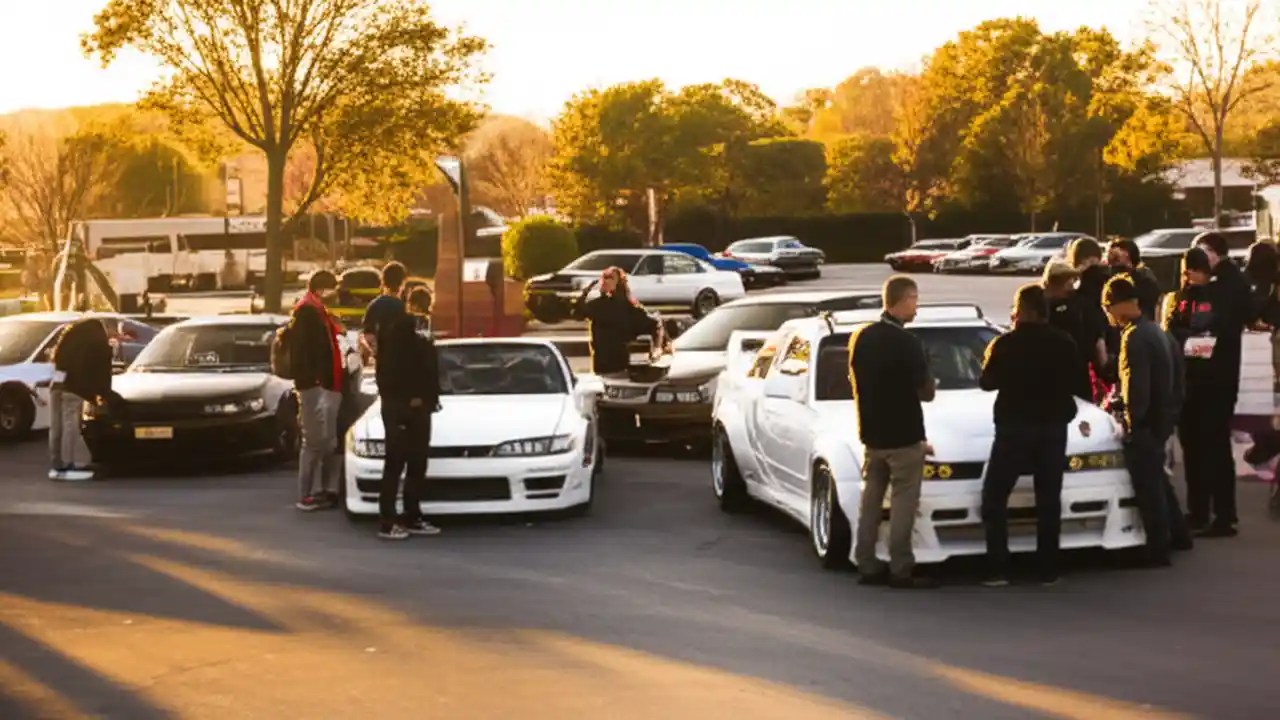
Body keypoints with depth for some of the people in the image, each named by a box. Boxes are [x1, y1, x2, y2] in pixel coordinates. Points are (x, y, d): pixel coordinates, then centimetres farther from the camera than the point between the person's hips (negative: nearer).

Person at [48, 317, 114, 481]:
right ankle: (66, 466, -10)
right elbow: (103, 371, 8)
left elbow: (57, 356, 23)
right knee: (70, 427, -7)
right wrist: (103, 394, 13)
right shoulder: (99, 342, 10)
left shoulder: (70, 333, 27)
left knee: (56, 426, 10)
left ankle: (55, 465, 14)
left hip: (57, 383, 6)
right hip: (73, 387, -6)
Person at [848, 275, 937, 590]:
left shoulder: (860, 337, 3)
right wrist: (928, 385, 8)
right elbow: (926, 392, -13)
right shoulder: (907, 343, -18)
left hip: (871, 433, 7)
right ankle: (900, 570, -1)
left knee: (871, 499, 13)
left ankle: (867, 566, 16)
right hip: (903, 436, -7)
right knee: (903, 502, -1)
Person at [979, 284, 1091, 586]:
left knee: (994, 497, 5)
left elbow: (987, 382, 3)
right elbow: (1084, 389, 2)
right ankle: (1048, 570, 7)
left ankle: (998, 570, -3)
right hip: (1053, 429, 3)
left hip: (1014, 429, -3)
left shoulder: (1005, 344, -9)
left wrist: (992, 358, 19)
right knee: (1049, 501, 9)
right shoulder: (1064, 343, -1)